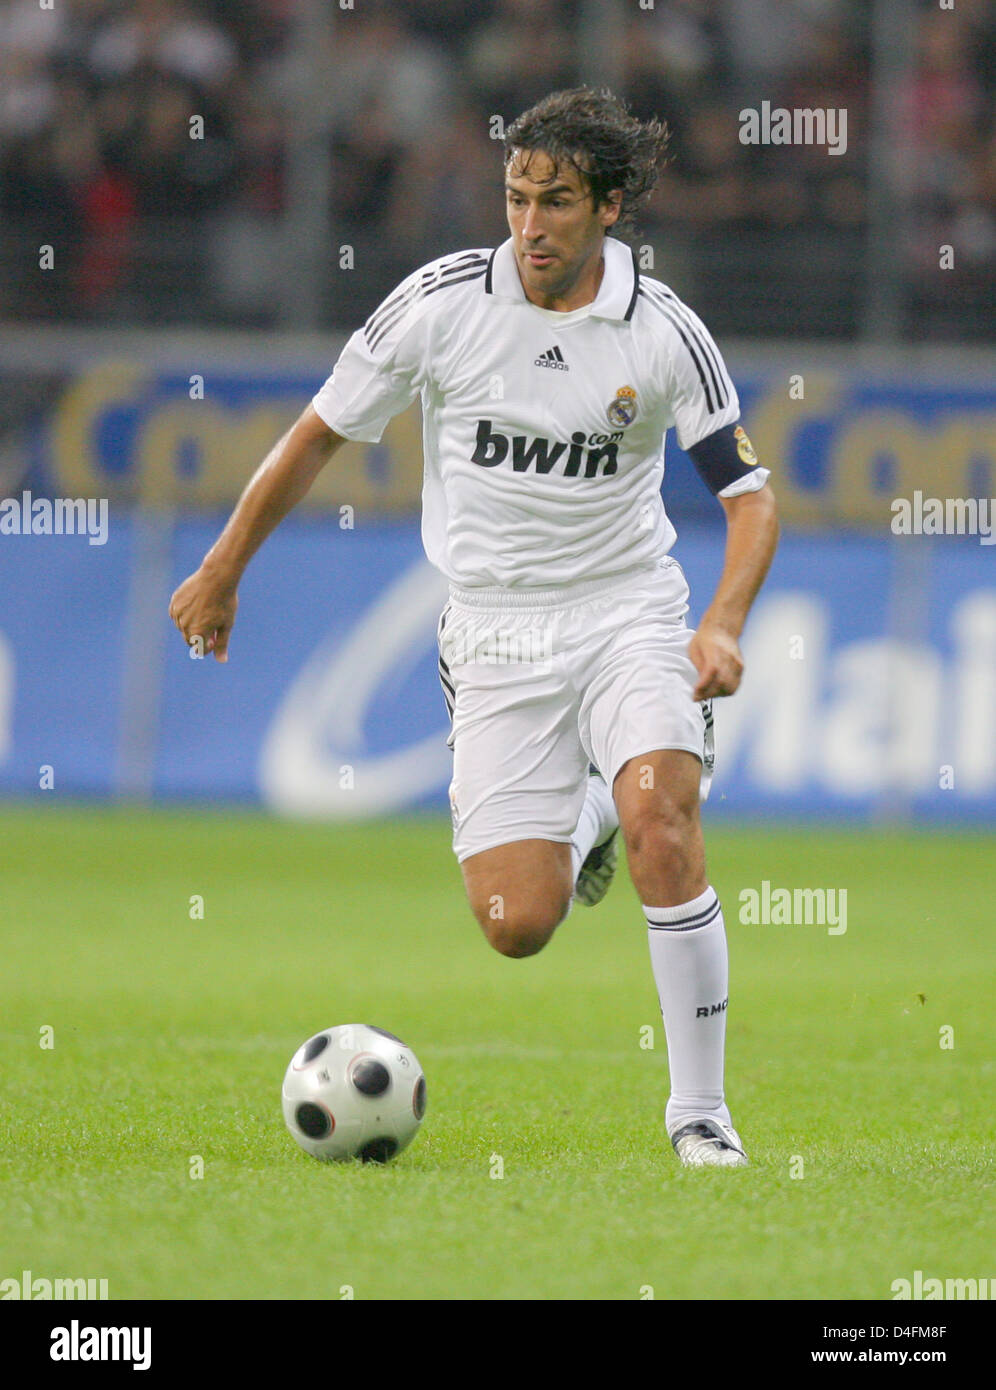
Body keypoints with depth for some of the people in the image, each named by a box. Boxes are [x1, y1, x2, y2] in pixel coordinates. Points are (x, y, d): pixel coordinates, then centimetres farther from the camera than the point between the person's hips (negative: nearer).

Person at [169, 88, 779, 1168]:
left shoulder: (663, 332, -9)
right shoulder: (441, 302, -8)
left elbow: (748, 494, -4)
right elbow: (320, 432, 5)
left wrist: (723, 624, -21)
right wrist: (222, 571, 10)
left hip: (629, 611, -1)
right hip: (495, 630, 1)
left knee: (662, 825, -27)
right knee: (516, 926, -9)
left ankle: (699, 1109, -12)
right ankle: (585, 825, 30)